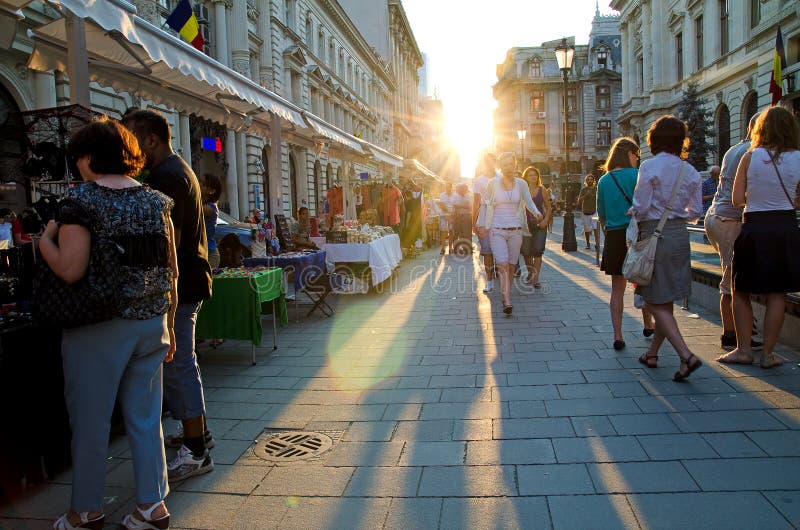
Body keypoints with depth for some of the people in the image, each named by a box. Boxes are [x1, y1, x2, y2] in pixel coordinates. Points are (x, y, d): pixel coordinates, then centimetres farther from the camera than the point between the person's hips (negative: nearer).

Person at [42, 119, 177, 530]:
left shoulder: (80, 200, -10)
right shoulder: (155, 201, 5)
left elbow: (71, 270, -19)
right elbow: (172, 273, 6)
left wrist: (45, 240, 0)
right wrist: (169, 326, 14)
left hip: (98, 327, -5)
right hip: (151, 323, 5)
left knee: (90, 420, 11)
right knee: (145, 419, 13)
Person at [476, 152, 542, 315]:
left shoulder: (521, 184, 5)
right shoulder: (493, 183, 1)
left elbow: (529, 202, 1)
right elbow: (484, 204, 7)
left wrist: (537, 213, -20)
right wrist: (481, 225, 2)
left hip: (515, 230, 3)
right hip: (497, 230, -3)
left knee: (511, 266, 7)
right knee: (503, 264, -16)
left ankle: (506, 294, 27)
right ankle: (507, 302, -20)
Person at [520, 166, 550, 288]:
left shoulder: (542, 190, 3)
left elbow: (549, 207, 8)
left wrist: (546, 220, -7)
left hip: (540, 224, 0)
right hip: (526, 224, 0)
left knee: (538, 251, -9)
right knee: (526, 251, 2)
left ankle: (536, 279, -4)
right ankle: (530, 273, 29)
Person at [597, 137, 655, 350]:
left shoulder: (604, 180, 7)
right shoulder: (635, 175, -7)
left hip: (613, 237, 3)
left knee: (617, 288, 7)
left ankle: (617, 336, 3)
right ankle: (648, 325, 33)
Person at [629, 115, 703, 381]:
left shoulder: (650, 166, -11)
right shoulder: (690, 171, 5)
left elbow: (641, 207, -15)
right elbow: (695, 211, 7)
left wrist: (634, 214, 7)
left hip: (655, 236, -6)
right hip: (680, 235, 6)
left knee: (656, 303, -2)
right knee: (665, 300, 15)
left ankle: (686, 355, -14)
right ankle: (652, 353, 27)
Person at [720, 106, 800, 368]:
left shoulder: (750, 157, -5)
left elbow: (737, 199, -3)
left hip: (754, 228, -1)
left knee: (741, 292, 10)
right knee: (777, 294, 8)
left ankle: (743, 350, 10)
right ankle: (768, 353, 11)